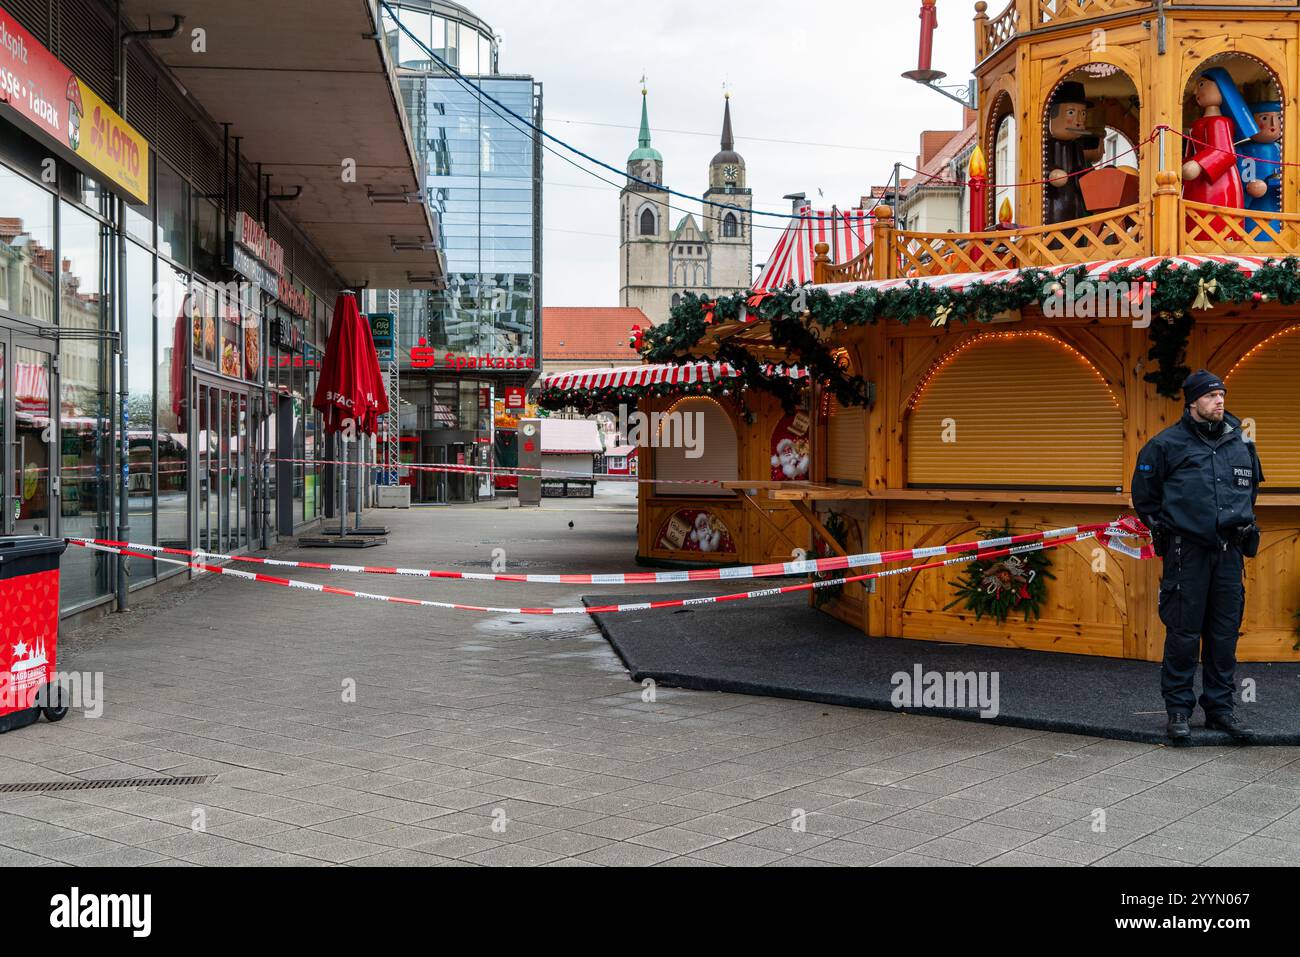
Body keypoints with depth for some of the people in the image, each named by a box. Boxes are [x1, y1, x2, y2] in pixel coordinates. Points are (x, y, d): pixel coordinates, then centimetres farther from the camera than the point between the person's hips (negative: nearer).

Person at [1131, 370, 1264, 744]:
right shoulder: (1167, 444, -2)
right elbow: (1143, 495, 8)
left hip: (1229, 553, 4)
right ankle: (1179, 710, 6)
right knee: (1184, 634, -3)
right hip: (1187, 552, -4)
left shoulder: (1241, 442, 11)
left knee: (1225, 633, 8)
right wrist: (1165, 530, 9)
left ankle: (1220, 709, 18)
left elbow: (1251, 488, 29)